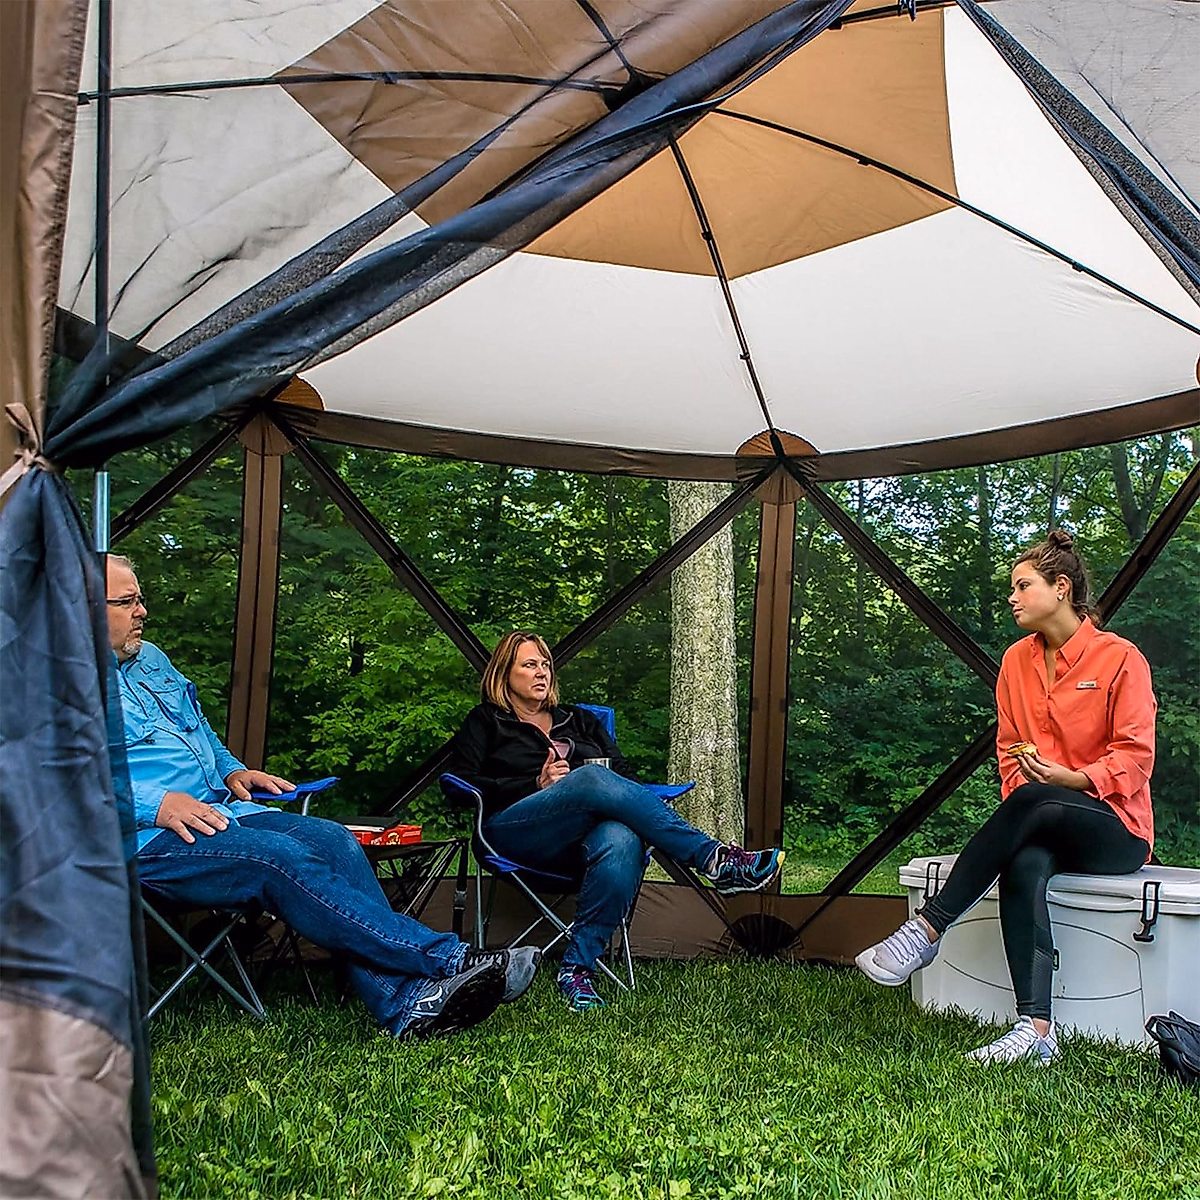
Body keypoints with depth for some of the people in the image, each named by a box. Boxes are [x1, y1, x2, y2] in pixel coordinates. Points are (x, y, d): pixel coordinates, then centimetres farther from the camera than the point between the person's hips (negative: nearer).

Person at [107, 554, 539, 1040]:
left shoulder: (151, 659, 23)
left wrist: (231, 770, 16)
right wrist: (157, 804, -24)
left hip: (219, 807, 8)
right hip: (146, 838, -8)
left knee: (333, 840, -16)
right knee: (282, 856, -29)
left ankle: (404, 1004, -27)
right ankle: (447, 959, -28)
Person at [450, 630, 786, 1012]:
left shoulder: (579, 721, 32)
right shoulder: (484, 723, 22)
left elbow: (624, 776, 23)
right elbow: (467, 787, 6)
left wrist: (617, 798, -3)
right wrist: (538, 785, -5)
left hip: (579, 842, 3)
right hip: (514, 831, -3)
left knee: (622, 841, -37)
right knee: (590, 778, -34)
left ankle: (578, 967, -36)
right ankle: (714, 859, -37)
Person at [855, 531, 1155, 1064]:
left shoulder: (1119, 658, -4)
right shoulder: (1017, 660, 12)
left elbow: (1136, 757, -8)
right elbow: (1009, 749, 14)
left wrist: (1074, 779, -24)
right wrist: (1019, 790, -6)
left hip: (1117, 829, -4)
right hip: (1041, 828, 4)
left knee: (1032, 801, -36)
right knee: (1024, 866, -33)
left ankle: (927, 930, -37)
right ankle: (1036, 1027, -37)